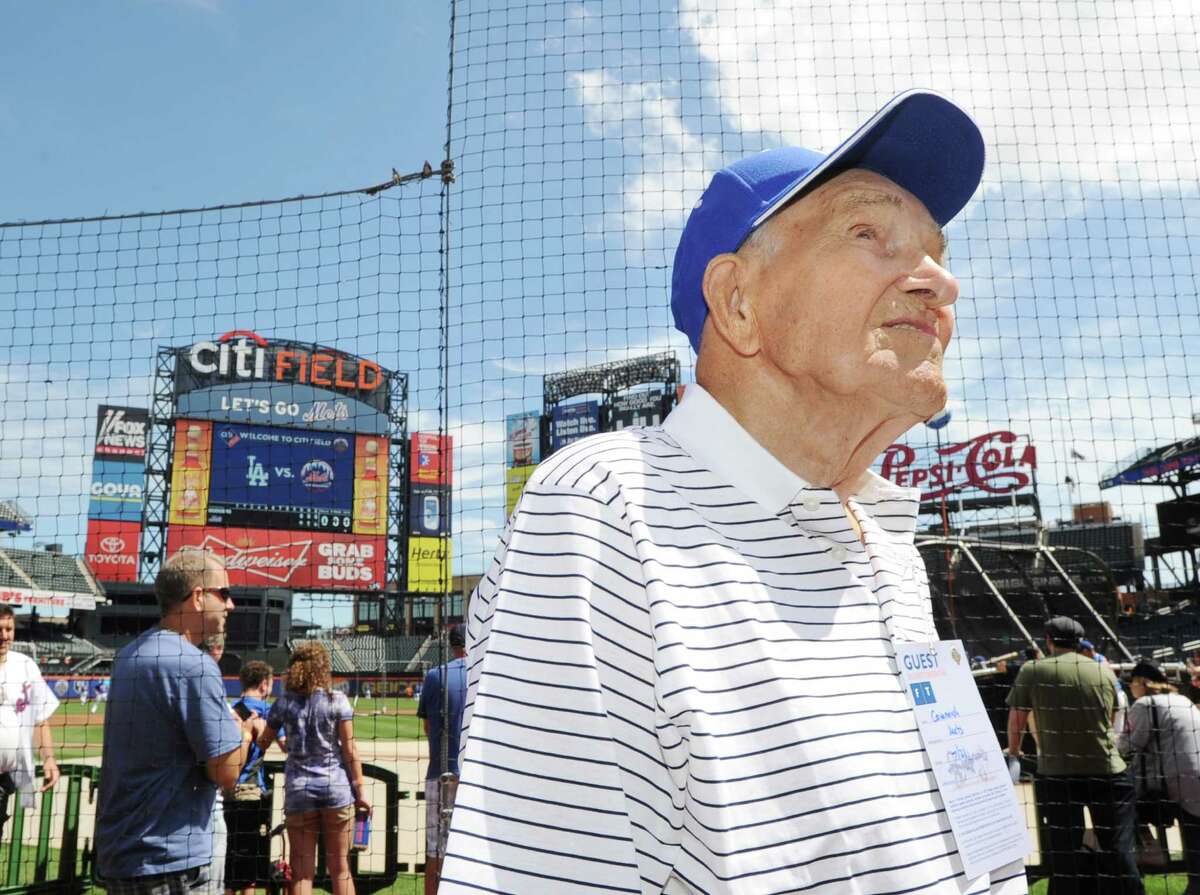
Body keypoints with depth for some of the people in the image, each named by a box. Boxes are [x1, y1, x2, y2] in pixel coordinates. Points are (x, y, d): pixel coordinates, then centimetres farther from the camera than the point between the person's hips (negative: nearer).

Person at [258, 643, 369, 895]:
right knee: (340, 867, 8)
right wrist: (360, 789, 0)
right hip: (336, 786, -1)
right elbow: (349, 749, -5)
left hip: (298, 789, 1)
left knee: (302, 871, 6)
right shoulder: (337, 700, -3)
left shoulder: (284, 703, 2)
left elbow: (263, 744, 11)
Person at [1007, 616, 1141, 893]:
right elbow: (1112, 720, 16)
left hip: (1056, 774, -2)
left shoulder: (1031, 671, -4)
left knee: (1064, 855, 7)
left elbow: (1016, 720, 2)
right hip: (1107, 772, 2)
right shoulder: (1105, 671, 3)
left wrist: (1014, 751, 23)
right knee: (1118, 851, 11)